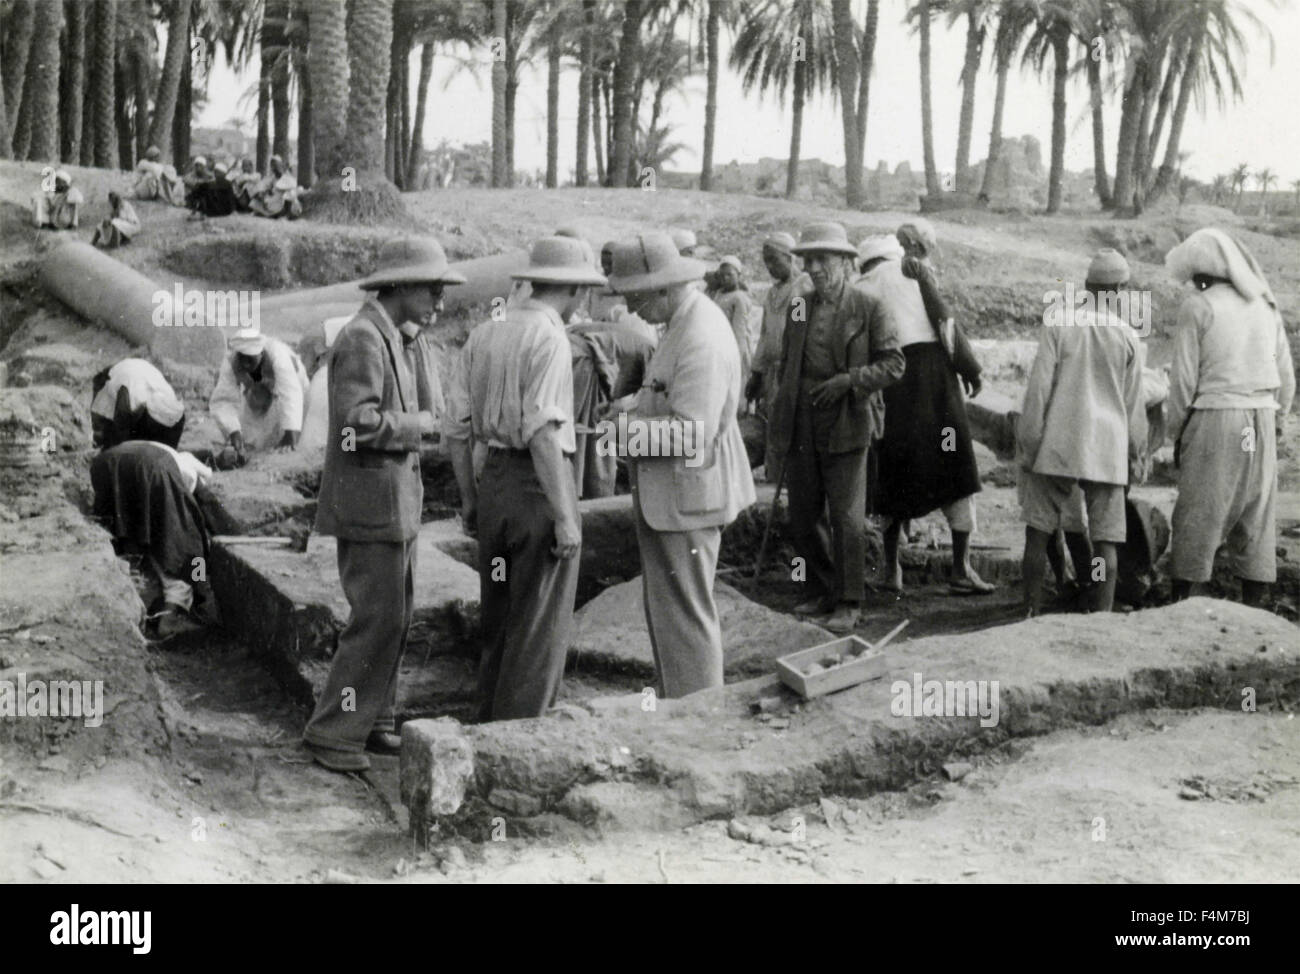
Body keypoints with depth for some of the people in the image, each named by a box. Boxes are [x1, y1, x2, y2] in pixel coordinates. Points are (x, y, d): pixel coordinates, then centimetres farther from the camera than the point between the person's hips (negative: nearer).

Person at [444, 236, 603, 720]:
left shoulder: (482, 334, 9)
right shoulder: (549, 339, -13)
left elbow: (456, 426, 10)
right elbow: (543, 433, -21)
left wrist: (469, 496, 20)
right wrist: (565, 516, -18)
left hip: (494, 481, 8)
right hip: (539, 485, -8)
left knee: (498, 620, 18)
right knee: (540, 626, 2)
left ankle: (492, 727, 29)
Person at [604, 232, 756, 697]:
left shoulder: (702, 342, -24)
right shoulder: (686, 320, 9)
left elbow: (691, 434, -27)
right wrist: (639, 402, 7)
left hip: (685, 497, -11)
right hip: (671, 495, 11)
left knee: (683, 615, -1)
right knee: (667, 610, 20)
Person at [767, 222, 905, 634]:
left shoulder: (870, 308, -4)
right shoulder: (798, 306, 11)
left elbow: (893, 364, -6)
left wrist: (848, 380, -19)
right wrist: (779, 423, 15)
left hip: (845, 426, -5)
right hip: (802, 426, 5)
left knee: (846, 518, -3)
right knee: (803, 516, 10)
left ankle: (849, 603, 8)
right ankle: (824, 592, 26)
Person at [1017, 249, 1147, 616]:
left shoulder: (1057, 325, -4)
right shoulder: (1127, 336, 2)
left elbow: (1039, 388, -5)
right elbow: (1133, 403, 7)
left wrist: (1028, 444, 1)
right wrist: (1137, 453, 17)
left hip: (1057, 447, -1)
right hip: (1107, 451, 1)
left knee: (1038, 531, 7)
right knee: (1105, 540, 4)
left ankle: (1033, 613, 9)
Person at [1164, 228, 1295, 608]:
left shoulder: (1197, 307, -6)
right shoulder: (1266, 306, 11)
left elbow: (1184, 378, -6)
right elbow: (1286, 375, 13)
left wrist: (1177, 433, 2)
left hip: (1214, 418, -5)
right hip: (1261, 419, 5)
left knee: (1197, 519, 1)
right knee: (1256, 519, 9)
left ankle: (1184, 606, 1)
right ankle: (1253, 609, 11)